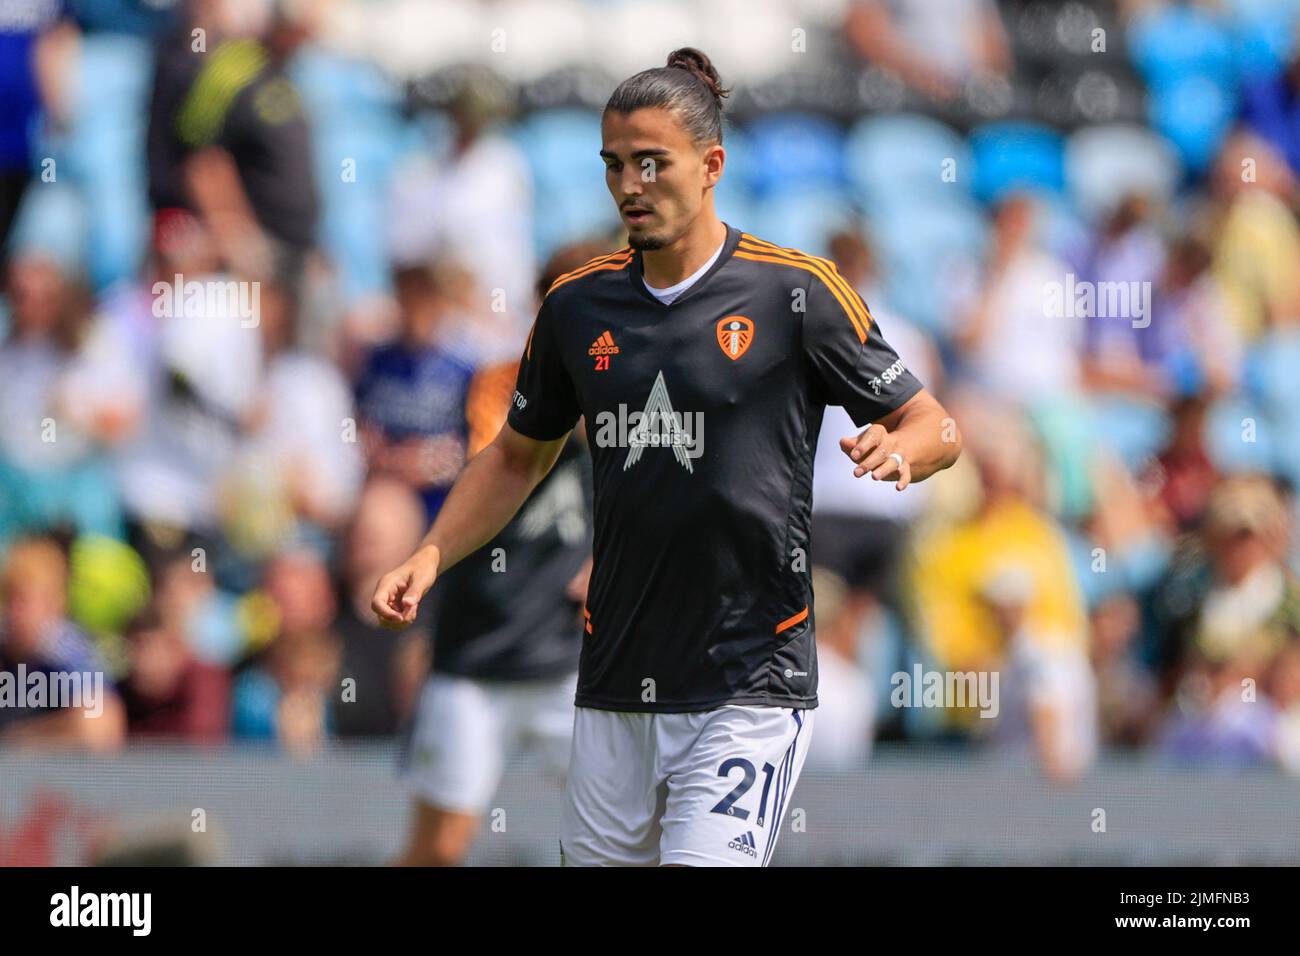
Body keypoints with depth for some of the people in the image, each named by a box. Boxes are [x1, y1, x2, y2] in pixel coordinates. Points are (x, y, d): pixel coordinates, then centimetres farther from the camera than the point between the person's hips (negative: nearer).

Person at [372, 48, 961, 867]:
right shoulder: (578, 305, 8)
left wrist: (896, 449, -23)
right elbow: (519, 456, 21)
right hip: (615, 689, 5)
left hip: (748, 685, -5)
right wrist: (429, 558, 8)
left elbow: (932, 427, 0)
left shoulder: (796, 291, -5)